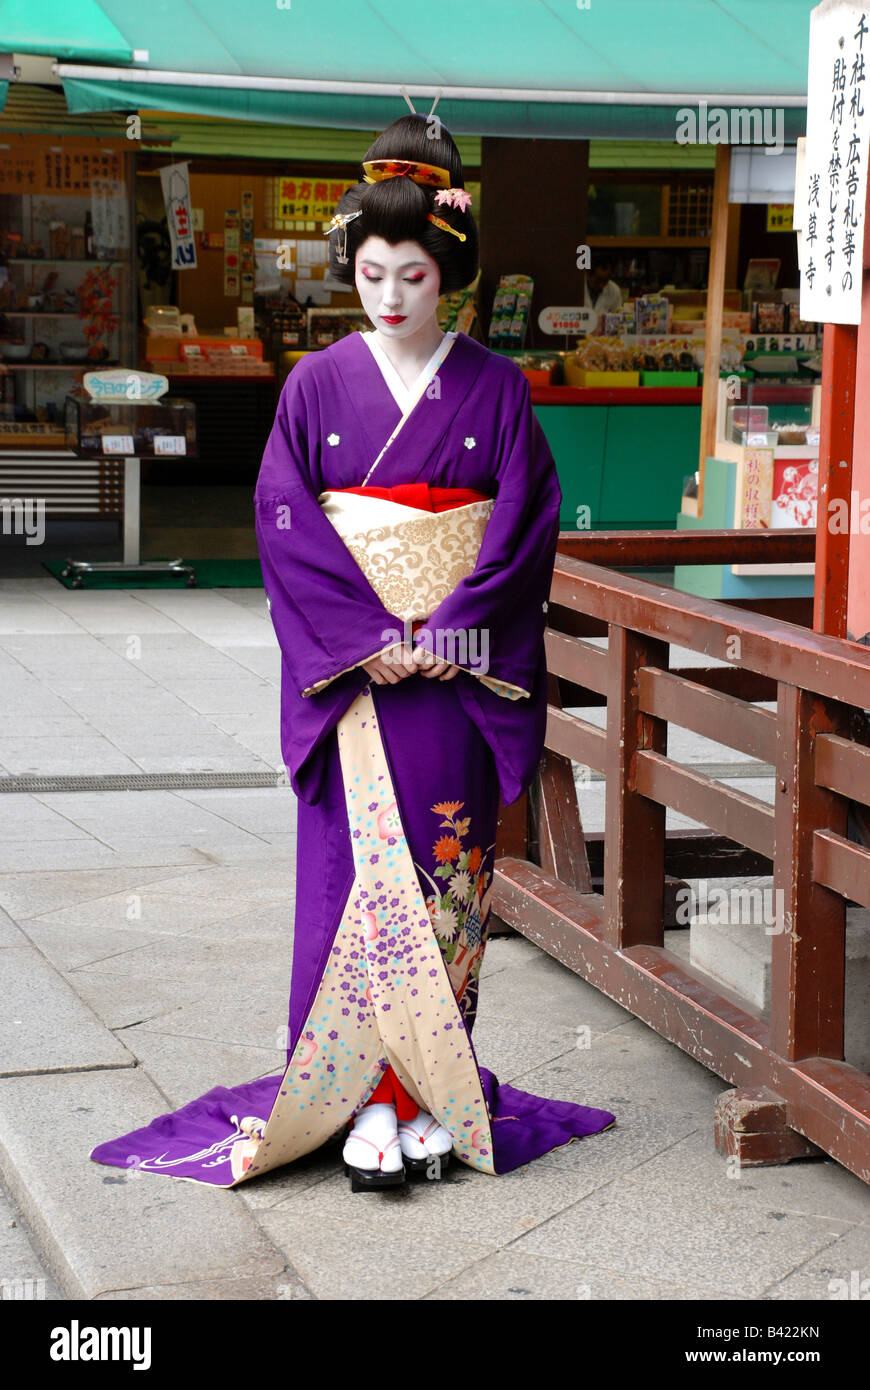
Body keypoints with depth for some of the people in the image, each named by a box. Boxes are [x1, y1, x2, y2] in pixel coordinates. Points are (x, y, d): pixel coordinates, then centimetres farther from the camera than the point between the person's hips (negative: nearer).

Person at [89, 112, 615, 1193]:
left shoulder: (495, 388, 4)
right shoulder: (318, 384, 4)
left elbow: (525, 517, -2)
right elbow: (284, 517, -2)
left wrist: (454, 627, -14)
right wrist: (371, 633, -12)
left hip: (463, 665, 0)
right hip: (349, 664, 0)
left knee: (447, 865, 2)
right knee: (360, 864, -4)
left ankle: (436, 1091, 10)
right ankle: (372, 1100, 1)